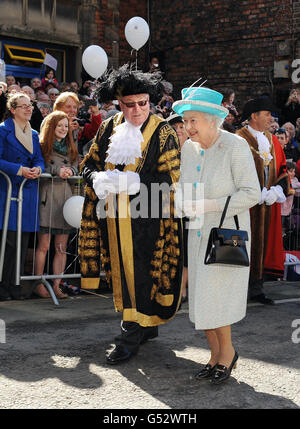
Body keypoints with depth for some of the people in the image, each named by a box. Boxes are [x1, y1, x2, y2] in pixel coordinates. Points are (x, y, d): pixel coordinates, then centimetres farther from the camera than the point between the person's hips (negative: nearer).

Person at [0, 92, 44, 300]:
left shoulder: (34, 134, 18)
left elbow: (39, 160, 17)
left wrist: (38, 169, -6)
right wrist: (19, 170, -16)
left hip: (29, 191, 6)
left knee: (23, 241, 5)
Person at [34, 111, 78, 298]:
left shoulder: (71, 148, 19)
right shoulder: (43, 146, 2)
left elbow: (75, 169, 15)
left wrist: (69, 171, -6)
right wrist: (57, 170, -16)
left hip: (65, 197, 5)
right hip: (47, 196, -5)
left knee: (62, 247, 3)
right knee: (44, 245, -4)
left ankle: (56, 286, 8)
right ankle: (39, 285, 4)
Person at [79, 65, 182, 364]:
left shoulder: (162, 133, -7)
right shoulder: (109, 128, 7)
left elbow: (170, 176, -12)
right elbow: (89, 163, 10)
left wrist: (134, 181, -24)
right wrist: (98, 179, -13)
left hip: (145, 218, -5)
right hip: (114, 216, 5)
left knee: (139, 272, -3)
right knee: (121, 270, 12)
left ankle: (131, 336, 5)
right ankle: (147, 325, 29)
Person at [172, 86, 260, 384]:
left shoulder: (235, 146, -12)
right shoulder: (189, 148, 6)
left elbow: (251, 194, -15)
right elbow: (181, 189, 15)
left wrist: (209, 205, -20)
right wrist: (185, 205, -8)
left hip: (227, 232, -6)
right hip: (198, 233, 6)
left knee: (214, 296, -7)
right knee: (200, 296, 8)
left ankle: (227, 351, 15)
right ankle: (215, 355, 23)